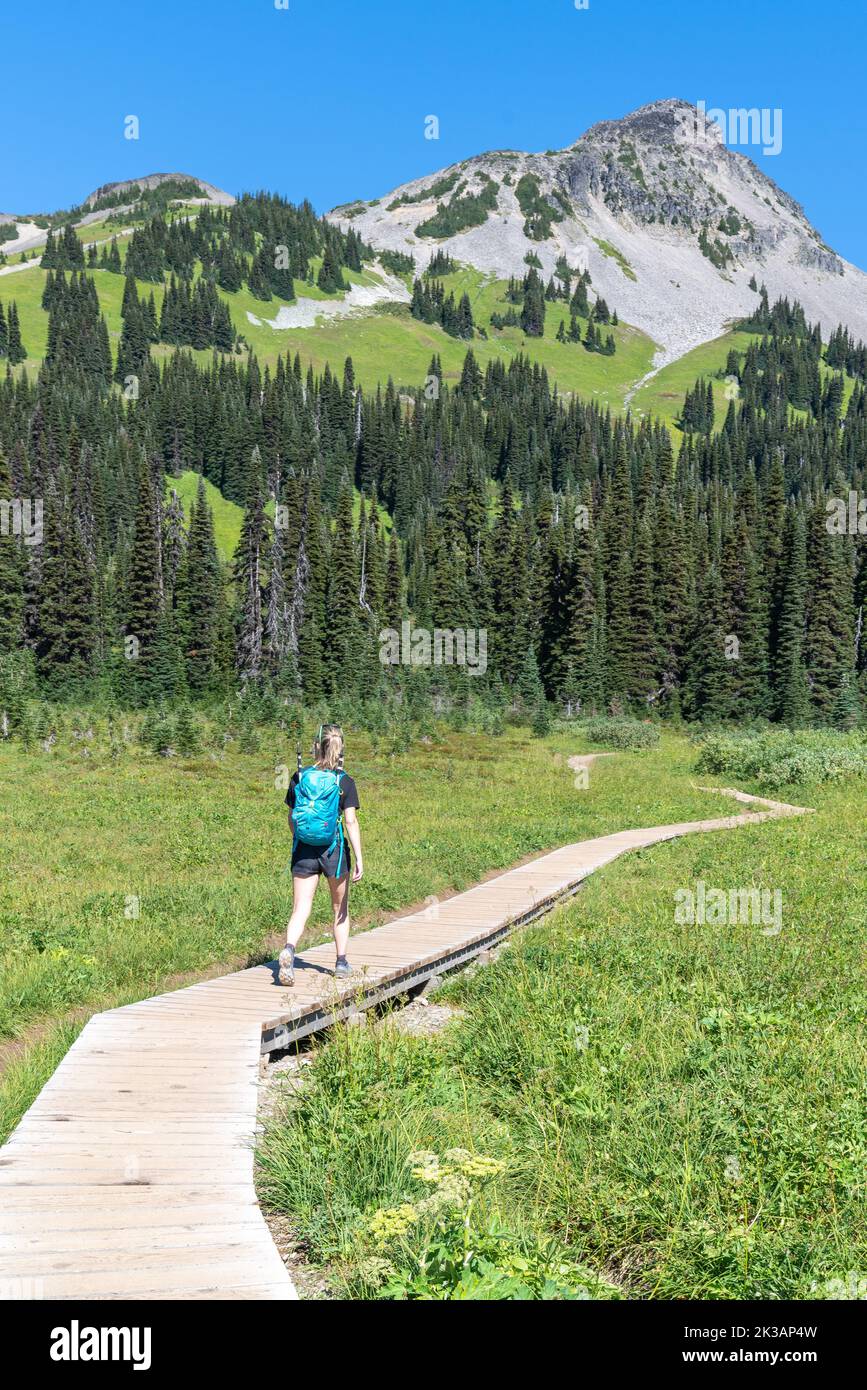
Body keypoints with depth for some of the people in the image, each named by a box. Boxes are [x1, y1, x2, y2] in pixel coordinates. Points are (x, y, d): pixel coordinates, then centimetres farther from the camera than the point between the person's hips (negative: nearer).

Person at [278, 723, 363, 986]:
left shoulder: (300, 777, 0)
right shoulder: (344, 782, -7)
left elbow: (291, 817, 8)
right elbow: (351, 821, -13)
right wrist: (359, 859, -12)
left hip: (303, 851, 1)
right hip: (334, 850, -1)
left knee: (300, 911, -1)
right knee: (340, 909, 18)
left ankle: (289, 949, -28)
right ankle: (341, 962, 23)